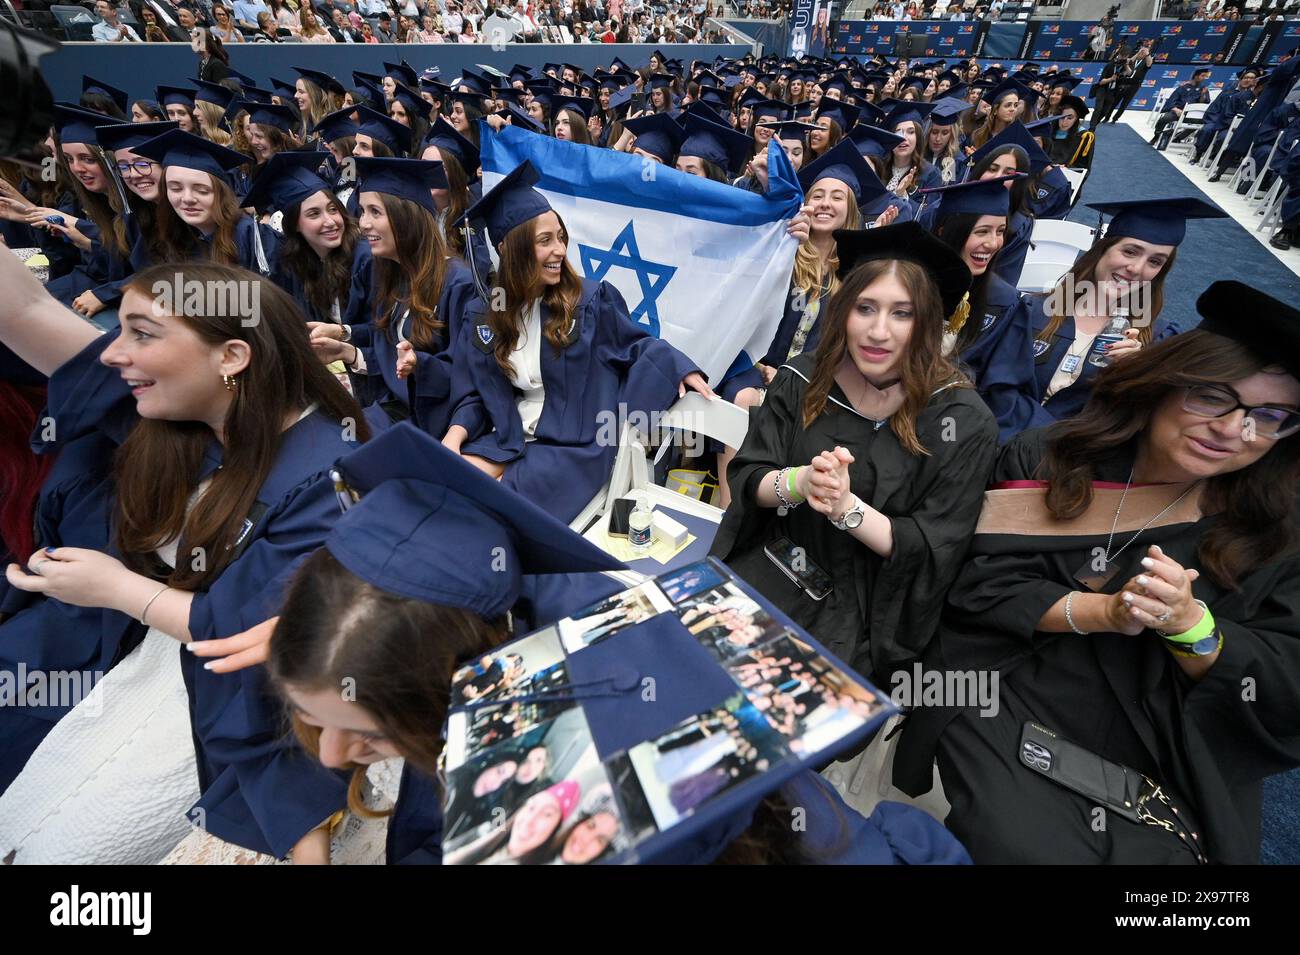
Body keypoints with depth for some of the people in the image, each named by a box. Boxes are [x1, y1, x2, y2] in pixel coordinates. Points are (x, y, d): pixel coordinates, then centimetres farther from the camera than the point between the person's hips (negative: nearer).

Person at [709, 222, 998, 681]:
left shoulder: (962, 421, -11)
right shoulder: (802, 380, -4)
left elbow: (933, 552, -9)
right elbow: (745, 479, -2)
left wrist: (846, 507, -26)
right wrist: (799, 481, -24)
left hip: (861, 610, -2)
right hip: (768, 573, 3)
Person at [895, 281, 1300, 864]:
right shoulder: (1044, 463, -2)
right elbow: (984, 588, -7)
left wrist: (1188, 622, -19)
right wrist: (1107, 611, -21)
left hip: (1164, 774, 3)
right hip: (1010, 731, -2)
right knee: (1030, 848, -26)